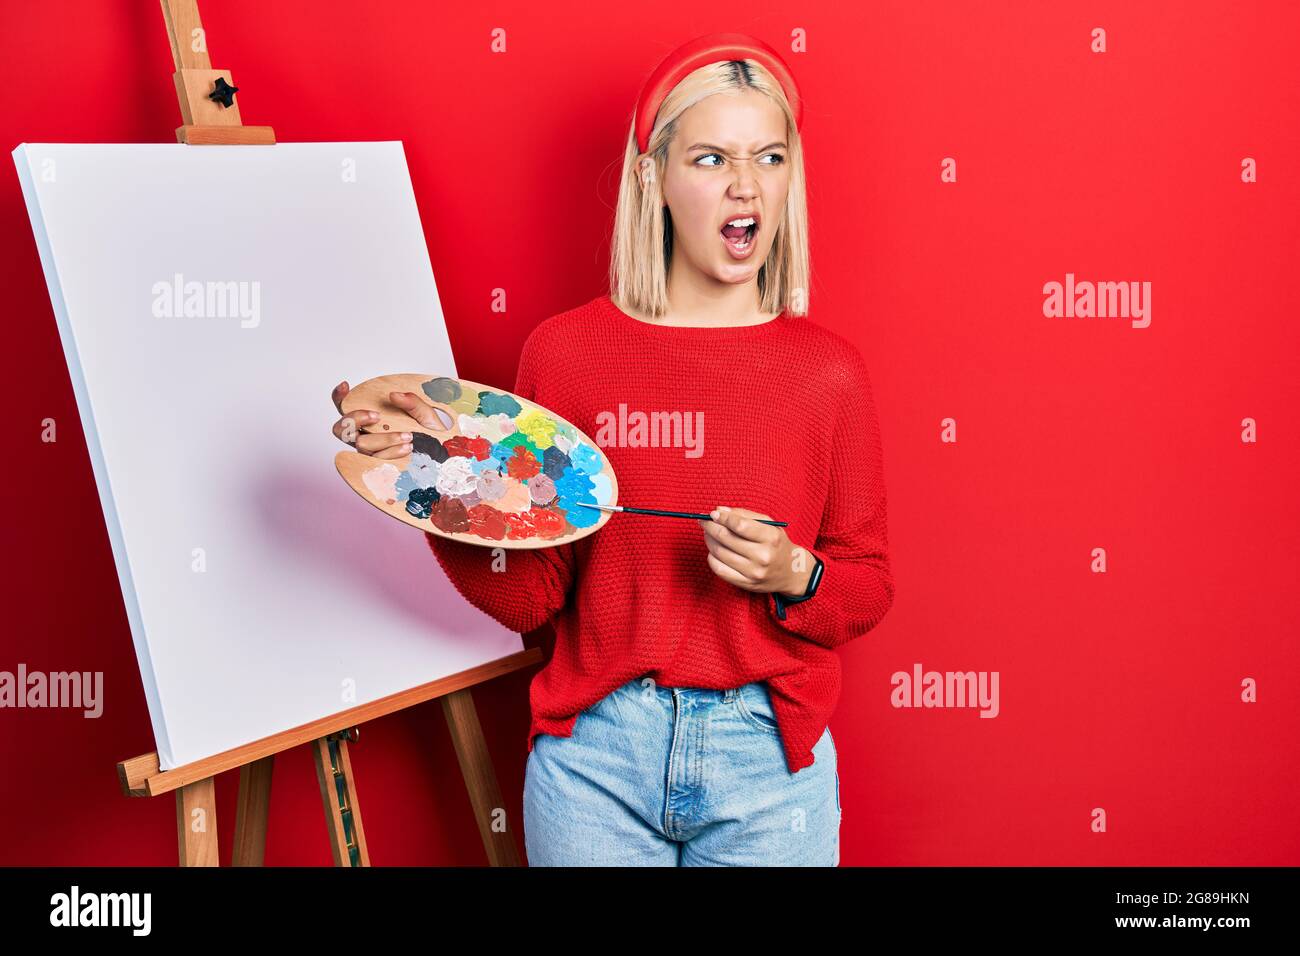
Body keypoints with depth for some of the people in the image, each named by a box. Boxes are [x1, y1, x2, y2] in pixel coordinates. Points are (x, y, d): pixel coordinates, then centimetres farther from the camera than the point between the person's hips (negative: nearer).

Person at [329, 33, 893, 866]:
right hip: (596, 755, 0)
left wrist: (793, 577, -15)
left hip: (767, 765, 1)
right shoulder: (565, 351, -4)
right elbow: (530, 598, -3)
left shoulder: (828, 370, -2)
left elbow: (868, 592, 5)